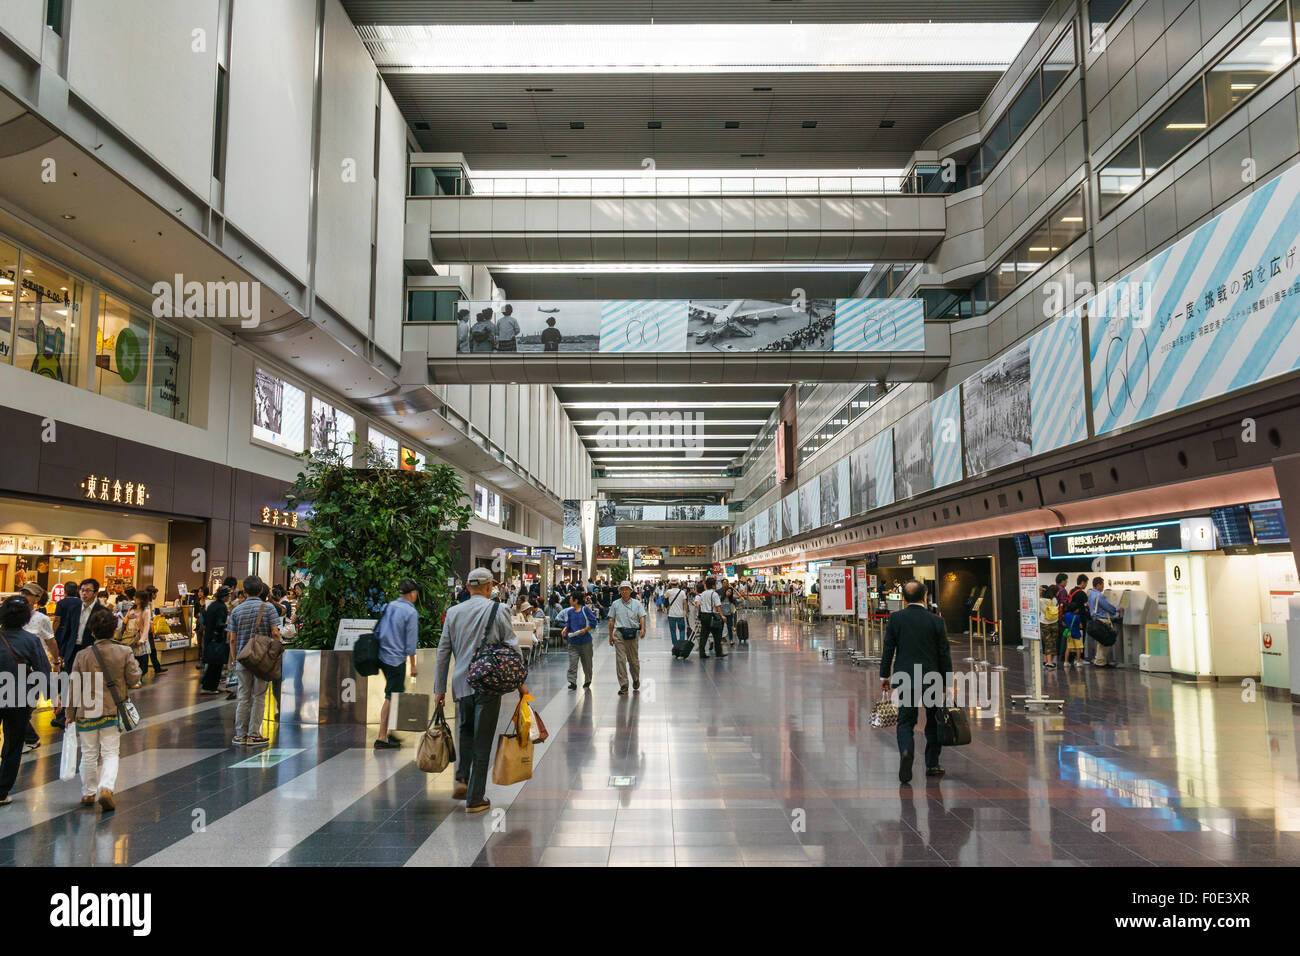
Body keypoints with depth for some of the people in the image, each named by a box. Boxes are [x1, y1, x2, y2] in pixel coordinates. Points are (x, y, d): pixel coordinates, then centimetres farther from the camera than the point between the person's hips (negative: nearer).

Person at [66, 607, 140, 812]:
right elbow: (133, 679, -3)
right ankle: (106, 788, -15)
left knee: (89, 755, 14)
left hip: (87, 711, 1)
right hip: (113, 711, -1)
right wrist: (136, 667, 18)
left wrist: (70, 714, 9)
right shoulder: (124, 652, -8)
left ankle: (89, 793, 26)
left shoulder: (83, 656, -5)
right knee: (110, 753, 5)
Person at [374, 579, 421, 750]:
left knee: (399, 693, 18)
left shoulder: (388, 606, 9)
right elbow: (411, 641, -11)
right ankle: (382, 738, 2)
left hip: (382, 656, 7)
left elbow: (377, 631, 13)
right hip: (396, 659, -7)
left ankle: (389, 732, 20)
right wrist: (413, 665, -4)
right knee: (391, 697, -1)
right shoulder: (411, 612, -11)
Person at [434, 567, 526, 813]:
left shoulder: (453, 612, 7)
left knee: (464, 731, 24)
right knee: (482, 741, 3)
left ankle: (462, 779, 8)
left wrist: (440, 689, 15)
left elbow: (443, 652, 9)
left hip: (462, 684, 3)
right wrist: (520, 682, 4)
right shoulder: (498, 610, -4)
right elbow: (512, 647, -4)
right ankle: (475, 798, 8)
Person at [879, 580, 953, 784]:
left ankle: (906, 752, -19)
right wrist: (946, 682, 7)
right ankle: (932, 765, 22)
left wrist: (884, 676, 8)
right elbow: (944, 654, -1)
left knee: (905, 722, 7)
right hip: (932, 680, 0)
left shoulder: (895, 618, -4)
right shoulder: (936, 621, -5)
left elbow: (888, 649, -2)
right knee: (934, 721, 17)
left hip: (905, 679, 0)